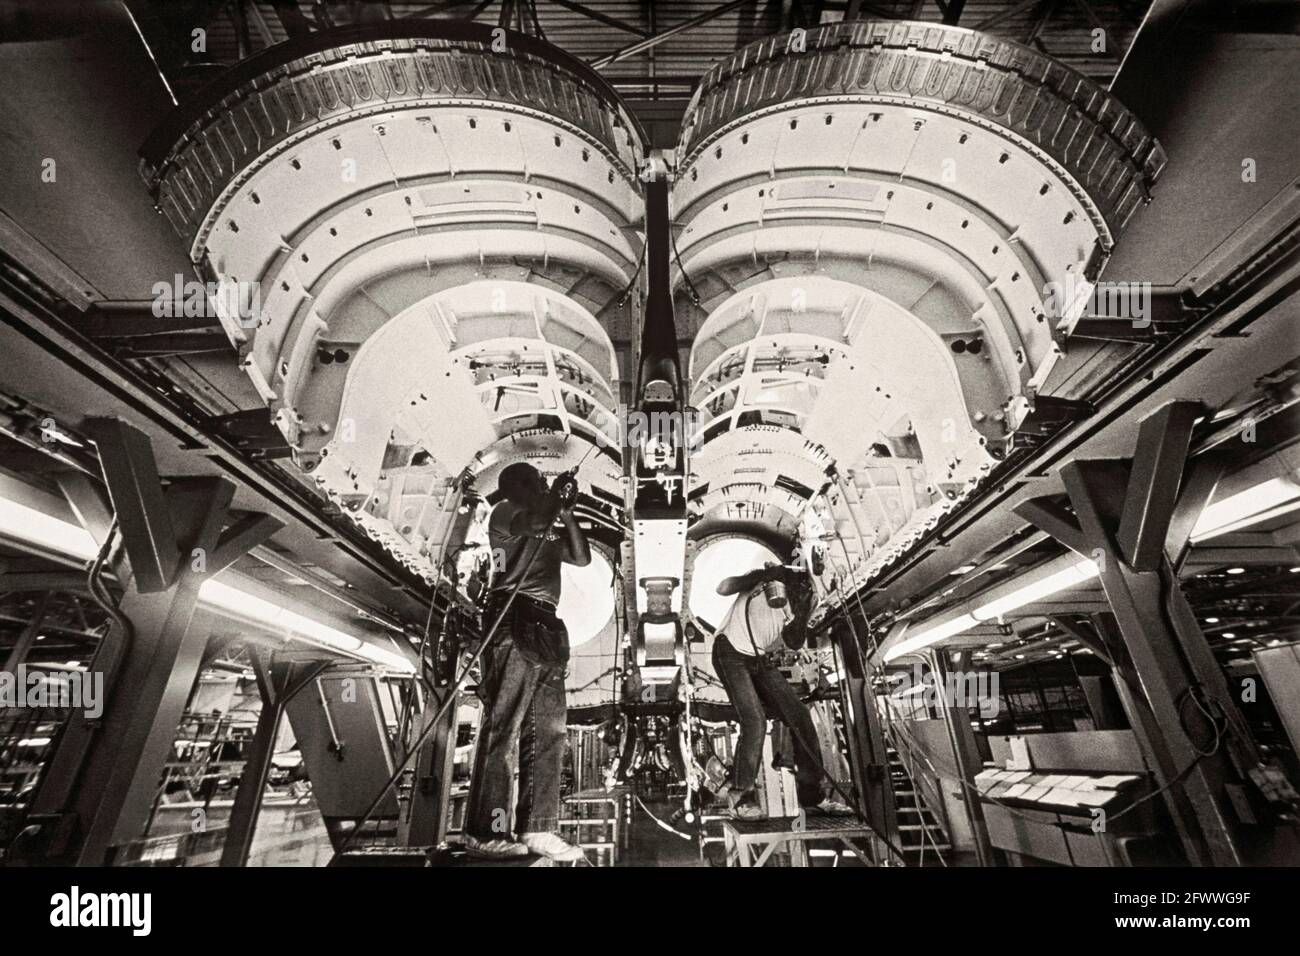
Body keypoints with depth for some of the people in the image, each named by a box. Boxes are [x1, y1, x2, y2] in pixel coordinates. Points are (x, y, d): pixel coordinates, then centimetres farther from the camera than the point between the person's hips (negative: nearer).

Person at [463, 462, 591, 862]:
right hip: (514, 620, -8)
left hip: (545, 626, 8)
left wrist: (566, 513, 11)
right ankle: (484, 831, -2)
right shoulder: (503, 512, 5)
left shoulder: (549, 530, 26)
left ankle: (537, 828, 11)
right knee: (503, 725, -8)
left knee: (548, 730, 5)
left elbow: (582, 557, 17)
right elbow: (534, 521, -17)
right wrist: (559, 492, 0)